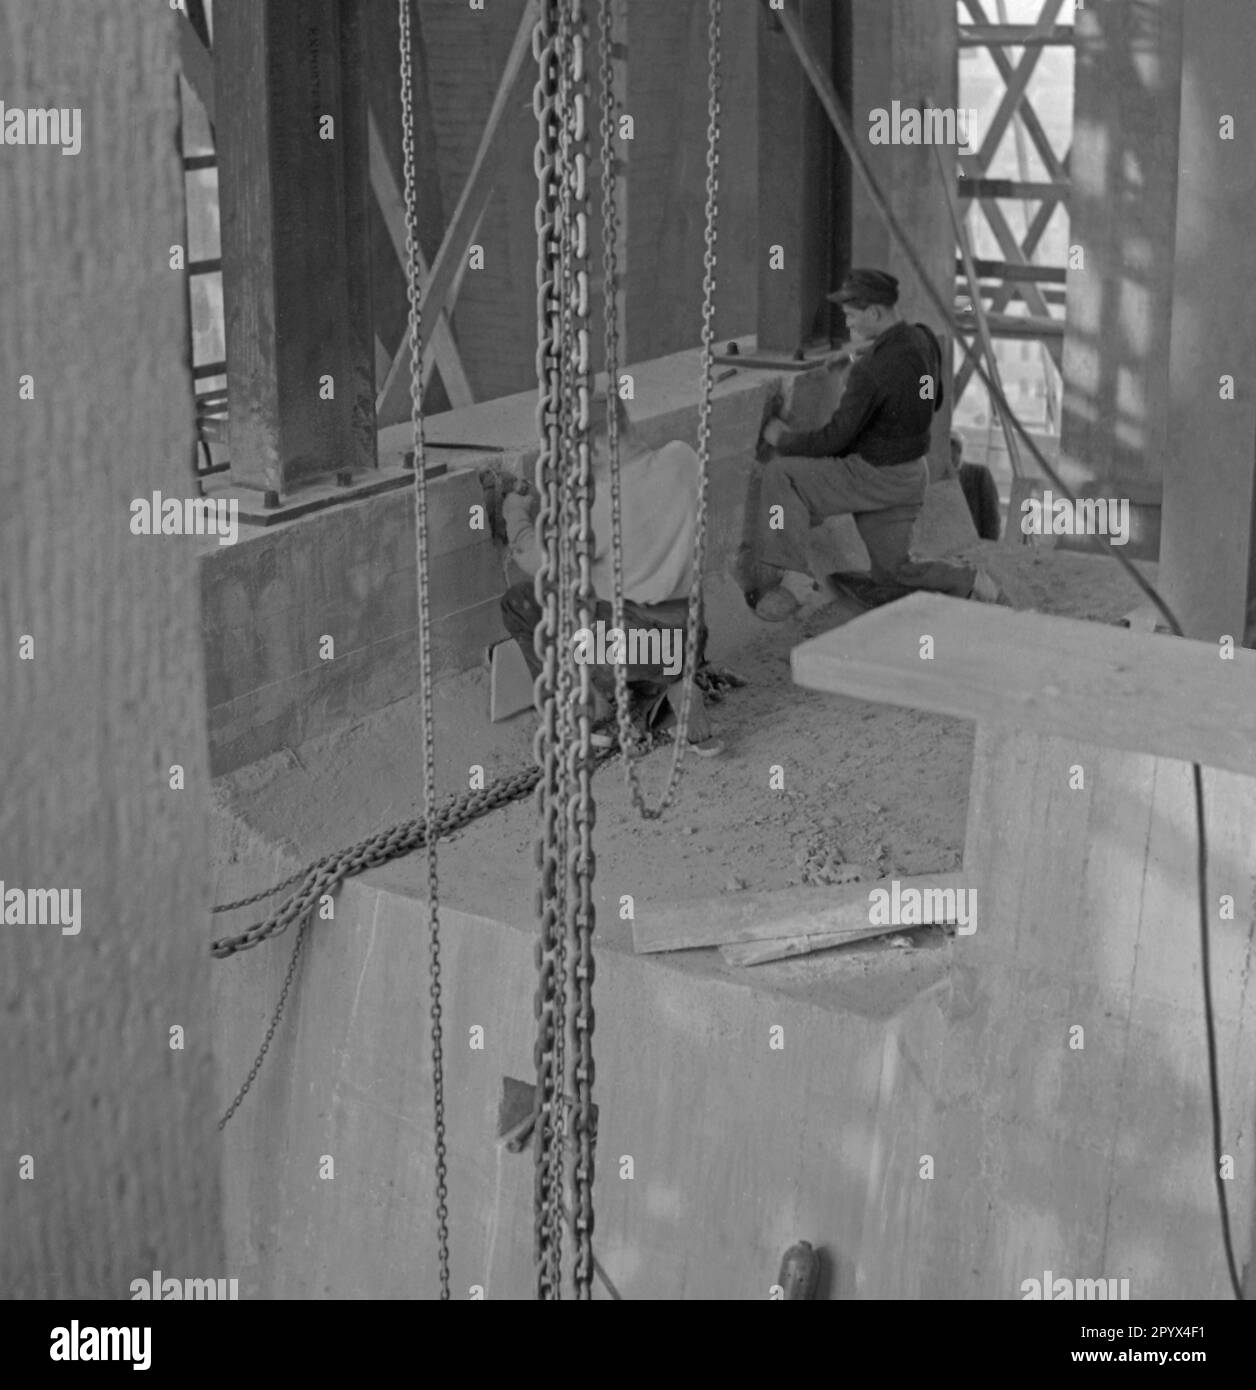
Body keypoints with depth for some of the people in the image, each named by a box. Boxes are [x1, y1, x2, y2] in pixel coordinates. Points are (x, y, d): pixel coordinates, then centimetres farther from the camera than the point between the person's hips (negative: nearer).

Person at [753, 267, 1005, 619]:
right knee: (894, 571, 24)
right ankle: (973, 584, 16)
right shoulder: (923, 340, -1)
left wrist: (782, 439, -6)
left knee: (780, 473, -12)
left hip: (877, 478, -9)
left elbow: (835, 439, -22)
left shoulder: (872, 368, -27)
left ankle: (793, 580, -16)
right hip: (913, 473, 9)